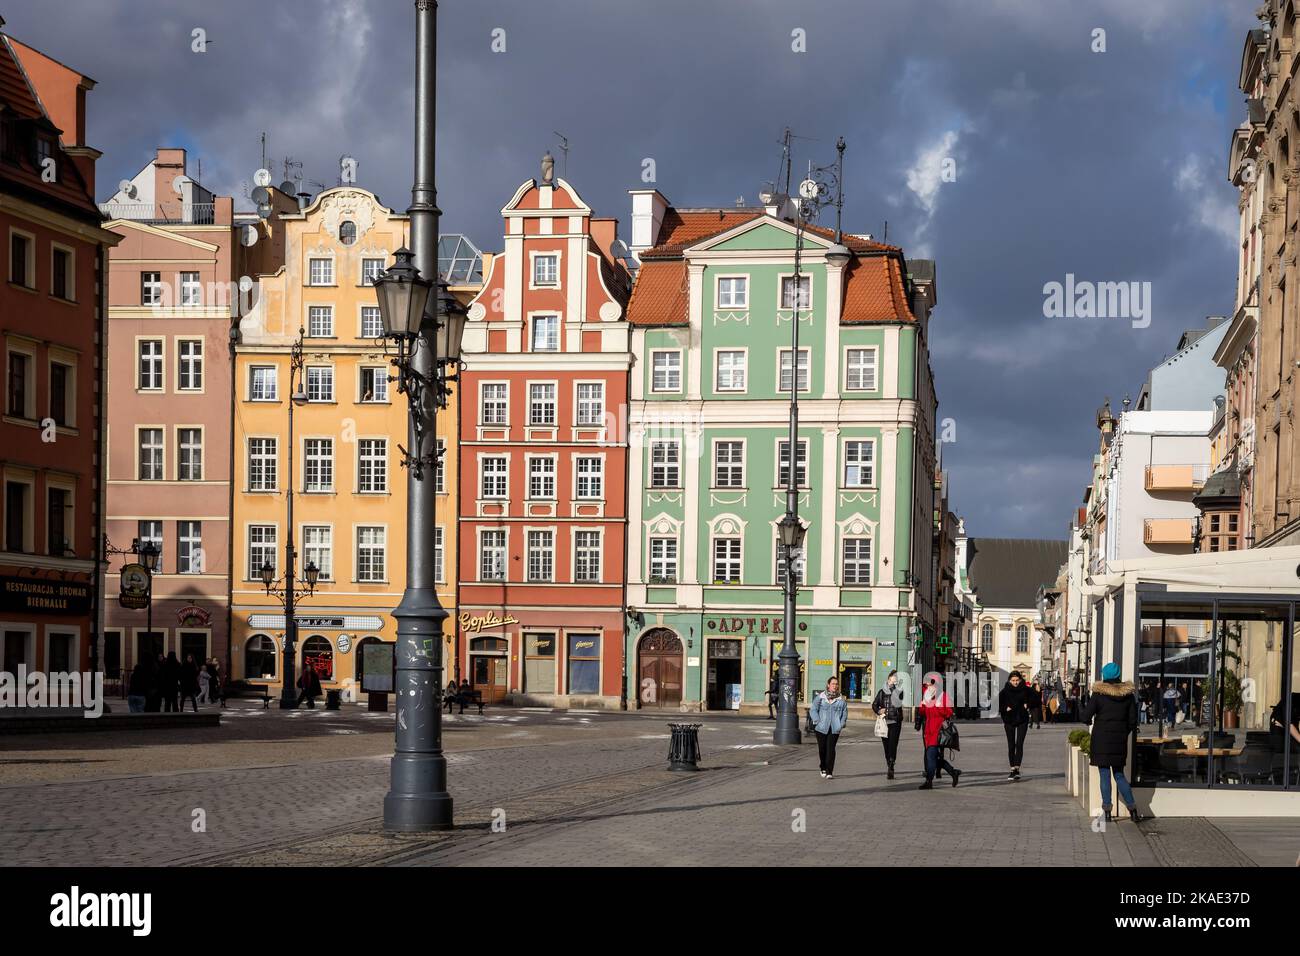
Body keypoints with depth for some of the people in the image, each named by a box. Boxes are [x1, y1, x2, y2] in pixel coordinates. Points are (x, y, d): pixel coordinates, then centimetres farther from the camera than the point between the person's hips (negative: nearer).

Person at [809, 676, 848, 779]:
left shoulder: (841, 699, 6)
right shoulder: (820, 697, 2)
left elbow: (845, 712, 10)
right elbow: (813, 710, 3)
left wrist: (842, 724, -1)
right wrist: (817, 721, -8)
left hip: (835, 728, 0)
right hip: (821, 728, 0)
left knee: (831, 749, -8)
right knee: (822, 749, 6)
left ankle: (829, 772, -5)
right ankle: (823, 769, 27)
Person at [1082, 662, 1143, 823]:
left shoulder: (1098, 694, -10)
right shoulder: (1128, 695, 2)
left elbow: (1086, 716, -14)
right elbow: (1133, 720, 4)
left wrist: (1090, 722, 9)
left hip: (1101, 739, -4)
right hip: (1120, 741, 4)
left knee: (1105, 775, 1)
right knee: (1119, 775, 14)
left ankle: (1107, 811, 0)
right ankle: (1132, 809, 7)